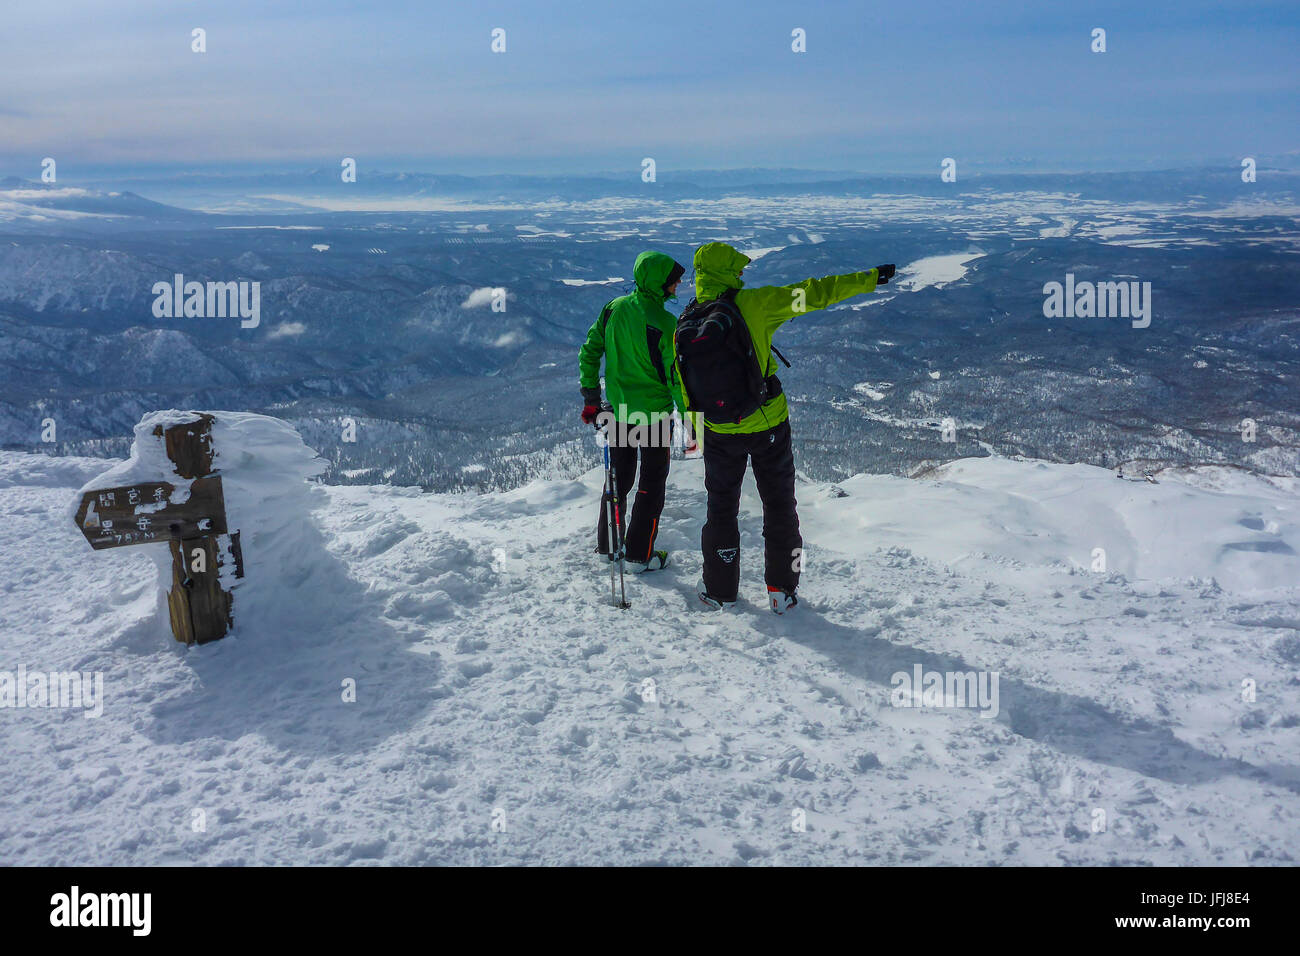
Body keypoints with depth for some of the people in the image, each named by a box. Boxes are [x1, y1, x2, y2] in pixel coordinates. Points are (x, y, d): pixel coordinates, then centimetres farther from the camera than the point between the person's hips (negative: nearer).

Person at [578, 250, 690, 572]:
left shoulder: (613, 309, -3)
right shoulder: (664, 323, -22)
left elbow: (588, 352, 3)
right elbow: (675, 377, -19)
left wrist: (590, 397, 13)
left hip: (618, 411, 6)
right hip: (655, 413, -5)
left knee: (619, 478, 20)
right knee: (652, 484, 10)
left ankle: (609, 545, 31)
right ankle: (639, 554, 15)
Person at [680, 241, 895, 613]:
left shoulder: (685, 326, -4)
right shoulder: (752, 304, -14)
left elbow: (683, 385, 5)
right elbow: (812, 294, -11)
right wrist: (870, 278, -3)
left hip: (720, 433, 2)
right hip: (768, 426, -2)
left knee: (722, 508, 17)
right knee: (779, 505, 14)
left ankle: (719, 590, 24)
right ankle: (782, 590, 20)